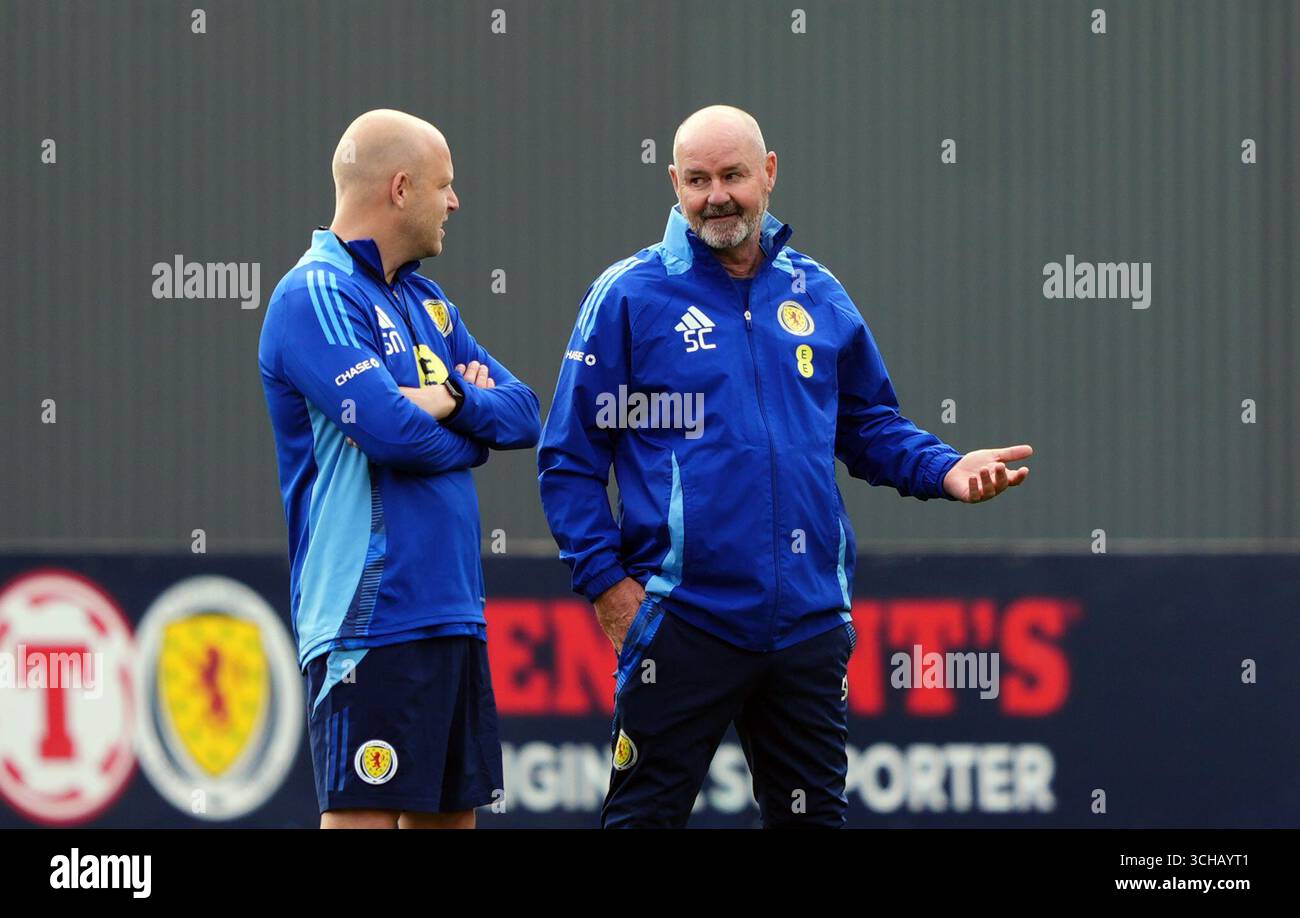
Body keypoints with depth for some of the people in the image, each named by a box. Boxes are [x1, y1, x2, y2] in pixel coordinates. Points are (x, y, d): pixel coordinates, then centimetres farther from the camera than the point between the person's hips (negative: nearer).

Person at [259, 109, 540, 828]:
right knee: (362, 813, -12)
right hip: (372, 618, -9)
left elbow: (524, 414, 13)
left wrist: (453, 399, -8)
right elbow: (392, 430, -22)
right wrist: (472, 431, -1)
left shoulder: (427, 304, 19)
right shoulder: (316, 296, -10)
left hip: (451, 613, 9)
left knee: (451, 809, 11)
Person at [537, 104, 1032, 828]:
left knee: (814, 814, 11)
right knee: (644, 817, -3)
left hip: (810, 624, 4)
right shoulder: (631, 295, -2)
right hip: (685, 623, -4)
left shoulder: (817, 294, 11)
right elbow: (569, 457, -1)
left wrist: (946, 470, 1)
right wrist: (608, 581, -8)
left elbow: (868, 426, 20)